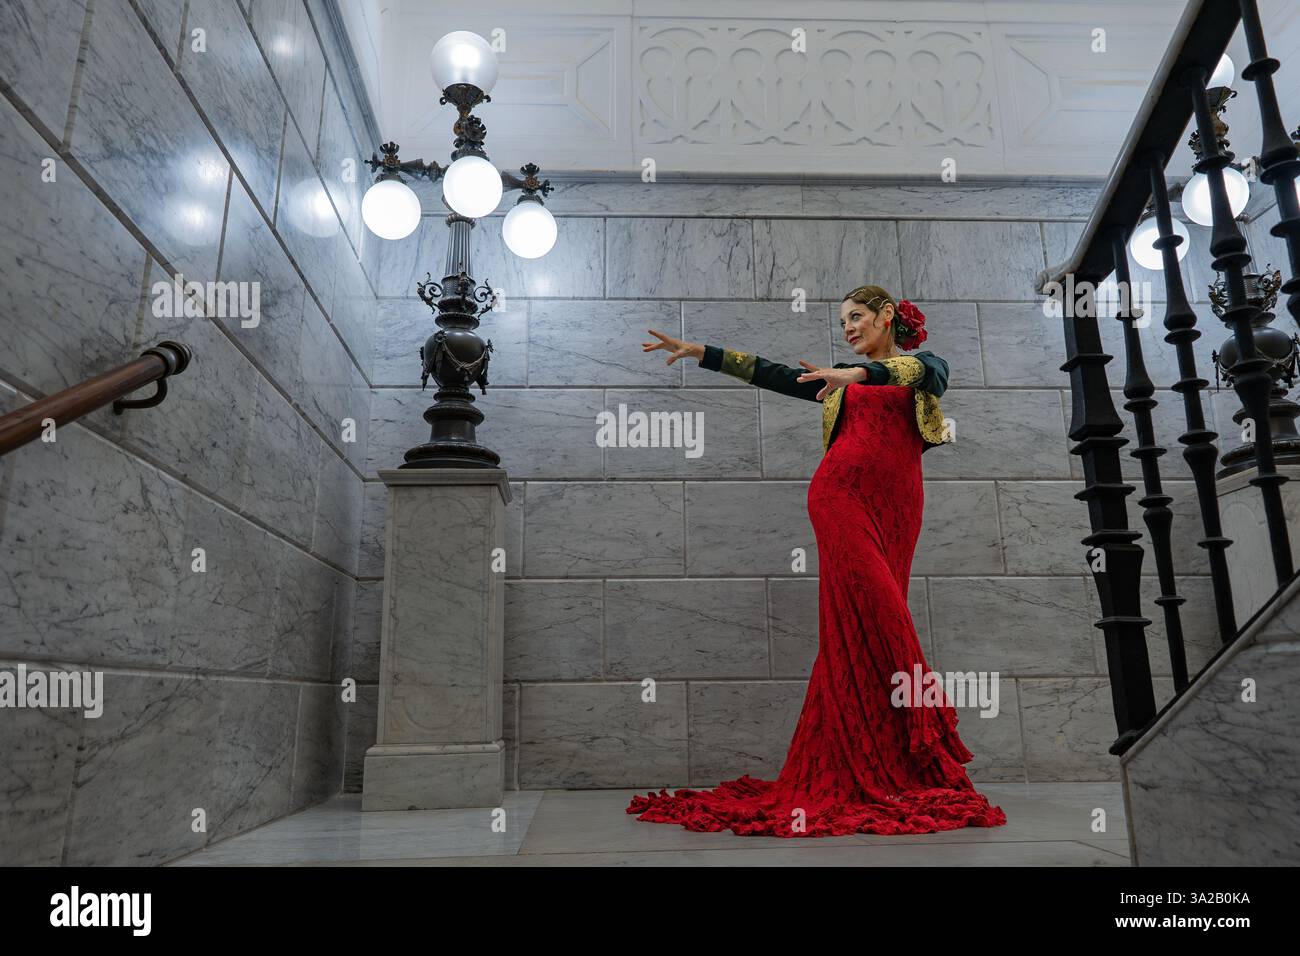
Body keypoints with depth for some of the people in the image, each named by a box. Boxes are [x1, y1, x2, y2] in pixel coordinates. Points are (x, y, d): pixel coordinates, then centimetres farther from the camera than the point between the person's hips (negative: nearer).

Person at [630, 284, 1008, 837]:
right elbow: (772, 374, 13)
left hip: (896, 504, 0)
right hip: (843, 495, 0)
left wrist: (860, 373, -26)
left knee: (873, 622, -3)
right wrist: (700, 352, 6)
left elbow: (923, 372, -9)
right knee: (873, 615, -13)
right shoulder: (841, 378, 21)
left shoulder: (926, 364, 16)